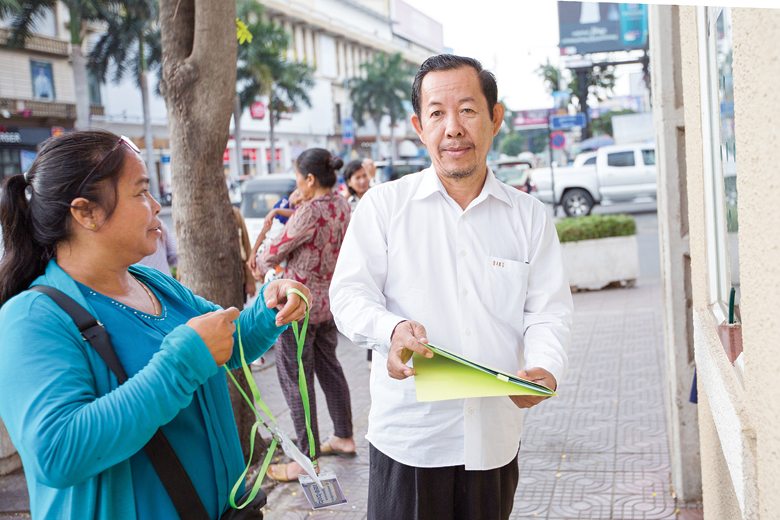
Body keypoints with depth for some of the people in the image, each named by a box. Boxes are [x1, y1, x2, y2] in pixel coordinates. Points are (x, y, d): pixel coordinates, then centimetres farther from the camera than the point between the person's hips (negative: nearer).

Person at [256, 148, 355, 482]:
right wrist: (288, 219, 15)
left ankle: (307, 460, 7)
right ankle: (344, 438, 35)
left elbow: (276, 252, -13)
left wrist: (260, 264, 8)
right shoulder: (342, 205, 2)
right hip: (330, 301, 9)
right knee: (329, 368, 22)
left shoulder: (310, 211, -23)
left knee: (295, 379, 1)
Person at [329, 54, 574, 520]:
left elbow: (549, 310, 3)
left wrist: (545, 369, -17)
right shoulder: (383, 206, 2)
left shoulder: (530, 216, 8)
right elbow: (350, 294, -2)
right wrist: (392, 330, -24)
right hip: (409, 435, -2)